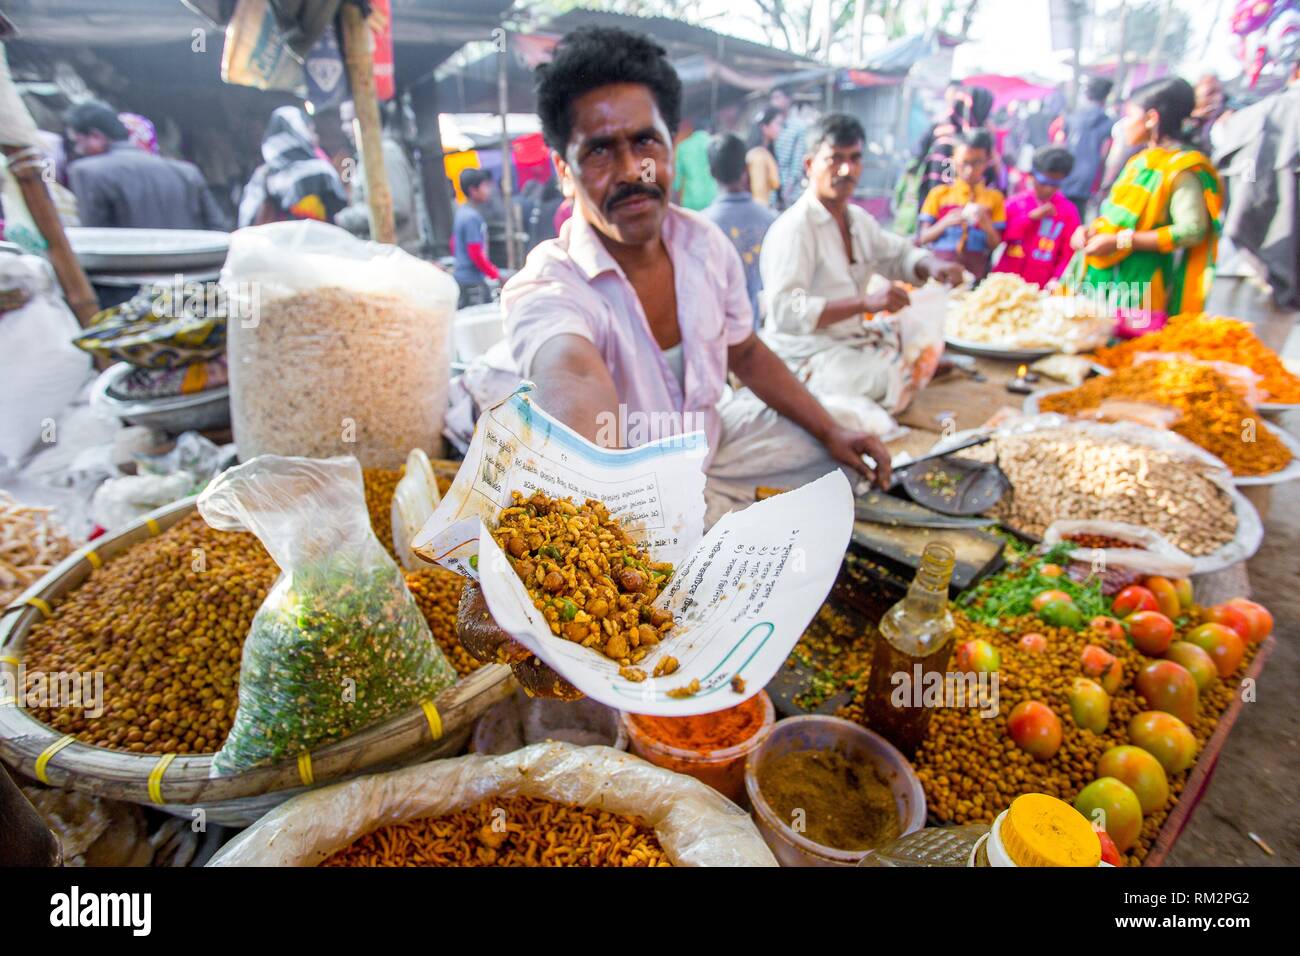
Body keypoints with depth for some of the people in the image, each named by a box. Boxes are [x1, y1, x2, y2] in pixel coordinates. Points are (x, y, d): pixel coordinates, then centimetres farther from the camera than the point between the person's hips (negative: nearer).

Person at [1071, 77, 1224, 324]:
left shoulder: (1181, 168, -8)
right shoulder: (1140, 162, 16)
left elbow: (1192, 230, -17)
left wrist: (1122, 241, -19)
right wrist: (1092, 229, 3)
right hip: (1104, 277, 8)